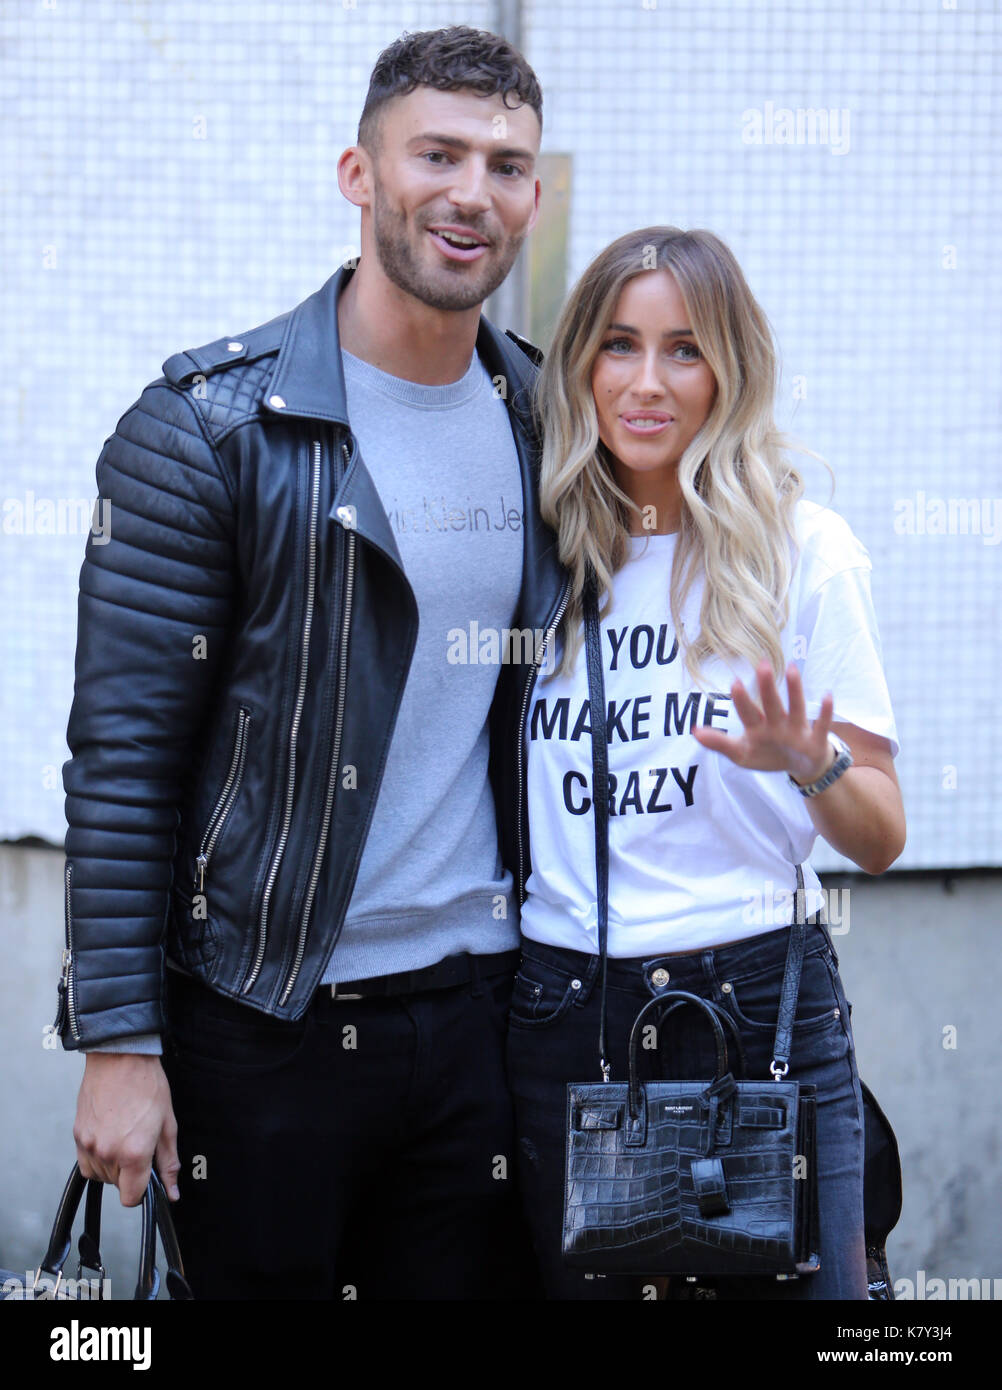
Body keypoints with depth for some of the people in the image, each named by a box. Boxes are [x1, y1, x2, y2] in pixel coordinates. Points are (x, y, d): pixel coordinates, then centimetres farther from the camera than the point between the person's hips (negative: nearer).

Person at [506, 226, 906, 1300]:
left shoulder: (805, 548, -2)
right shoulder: (541, 550, 5)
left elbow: (879, 840, -3)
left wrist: (812, 766, -21)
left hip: (761, 1002, -2)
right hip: (561, 1004, 3)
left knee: (793, 1283, -1)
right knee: (584, 1284, 10)